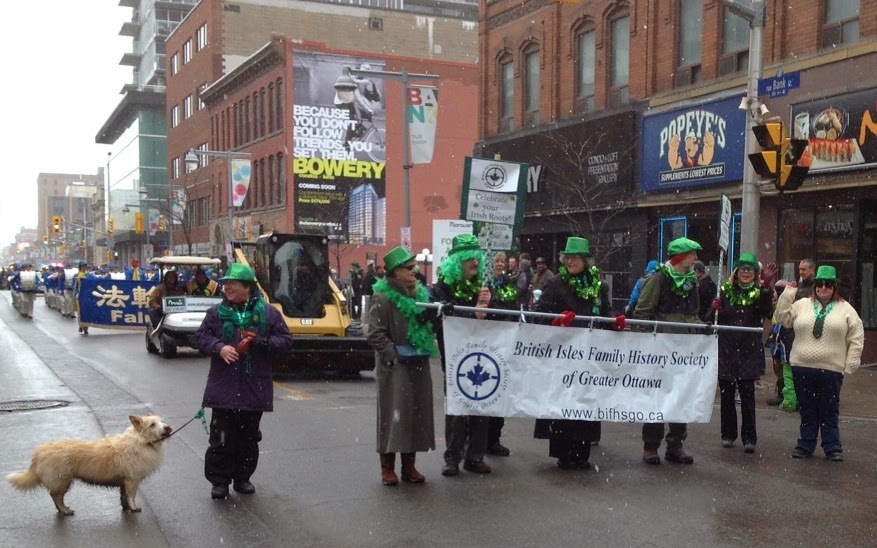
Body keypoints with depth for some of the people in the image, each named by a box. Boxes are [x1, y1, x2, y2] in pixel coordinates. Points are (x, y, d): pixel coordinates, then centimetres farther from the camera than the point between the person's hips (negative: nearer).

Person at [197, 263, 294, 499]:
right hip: (223, 388, 0)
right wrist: (219, 348, -16)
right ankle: (219, 480, 12)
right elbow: (202, 337, 4)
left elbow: (285, 340, 1)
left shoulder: (268, 313, 2)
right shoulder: (217, 312, 5)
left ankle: (242, 477, 24)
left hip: (255, 389, 0)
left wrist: (263, 343, -16)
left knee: (248, 437, 10)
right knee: (221, 437, 0)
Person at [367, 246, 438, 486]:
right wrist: (396, 355, -19)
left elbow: (430, 324, 23)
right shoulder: (383, 298, -9)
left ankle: (409, 466, 20)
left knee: (417, 413, 8)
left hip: (418, 365, 6)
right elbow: (376, 334, -13)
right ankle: (388, 468, 9)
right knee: (393, 414, -2)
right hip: (394, 367, -6)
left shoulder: (421, 293, 11)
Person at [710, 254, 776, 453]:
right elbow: (713, 320, 10)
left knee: (747, 396, -2)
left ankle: (749, 438, 4)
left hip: (749, 352, -2)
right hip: (726, 350, 2)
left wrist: (766, 286, -31)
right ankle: (728, 434, 20)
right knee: (726, 395, 8)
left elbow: (767, 312, -20)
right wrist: (714, 308, -12)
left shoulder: (759, 292, 1)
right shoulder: (726, 290, 6)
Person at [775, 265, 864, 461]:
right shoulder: (802, 305, 8)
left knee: (829, 412, 5)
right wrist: (788, 294, -3)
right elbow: (783, 318, 2)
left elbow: (856, 339, 2)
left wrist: (850, 365, -4)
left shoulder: (845, 309, 3)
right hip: (802, 367, 2)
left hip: (831, 370, -2)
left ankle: (833, 448, 15)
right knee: (807, 410, 11)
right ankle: (805, 445, 21)